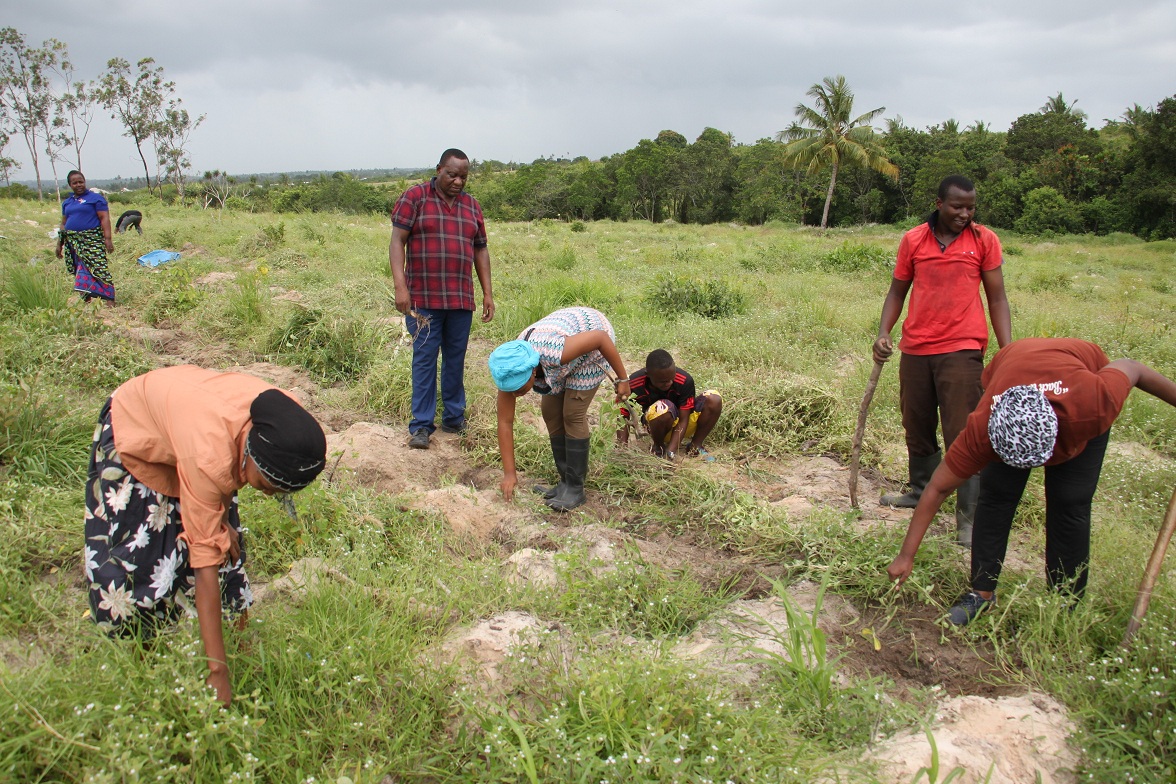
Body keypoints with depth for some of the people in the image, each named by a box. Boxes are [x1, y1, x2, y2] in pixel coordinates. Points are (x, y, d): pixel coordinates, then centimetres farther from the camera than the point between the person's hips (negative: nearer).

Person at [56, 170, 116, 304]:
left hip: (92, 241, -6)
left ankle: (108, 299, -21)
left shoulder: (95, 198, 0)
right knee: (80, 270, 4)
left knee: (97, 267, -16)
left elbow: (104, 218, -8)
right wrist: (59, 244, 19)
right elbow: (64, 224, 23)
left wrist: (108, 238, -18)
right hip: (73, 242, 7)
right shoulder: (67, 202, 18)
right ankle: (86, 299, 6)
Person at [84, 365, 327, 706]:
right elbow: (205, 565, -41)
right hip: (135, 428, -5)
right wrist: (218, 672, -38)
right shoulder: (210, 457, -46)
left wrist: (221, 518, -12)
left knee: (226, 546, 2)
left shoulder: (285, 418, -30)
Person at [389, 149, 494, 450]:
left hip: (461, 299, 4)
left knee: (456, 358, 9)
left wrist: (487, 293, 11)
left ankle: (454, 418, 21)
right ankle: (421, 425, 4)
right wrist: (400, 286, -16)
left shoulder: (472, 206, 14)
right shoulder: (414, 197, 0)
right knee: (424, 359, -2)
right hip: (423, 298, -4)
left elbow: (480, 250, 17)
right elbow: (397, 241, -6)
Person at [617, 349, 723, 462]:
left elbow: (683, 420, -22)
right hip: (657, 428, -2)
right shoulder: (633, 386, -25)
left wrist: (671, 451, -32)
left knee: (714, 400, -23)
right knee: (663, 408, -39)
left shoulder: (685, 381, -25)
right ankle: (658, 448, -7)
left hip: (680, 427, 2)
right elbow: (624, 422, -17)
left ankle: (695, 446, -3)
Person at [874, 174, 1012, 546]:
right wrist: (883, 333, -4)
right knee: (916, 427, 15)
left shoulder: (984, 241, 1)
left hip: (962, 350, -3)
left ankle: (970, 518, 0)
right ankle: (921, 491, 36)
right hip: (915, 349, 3)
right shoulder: (913, 240, 5)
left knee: (963, 435, -6)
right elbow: (897, 292, 11)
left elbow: (997, 299, 2)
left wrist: (1007, 350, -7)